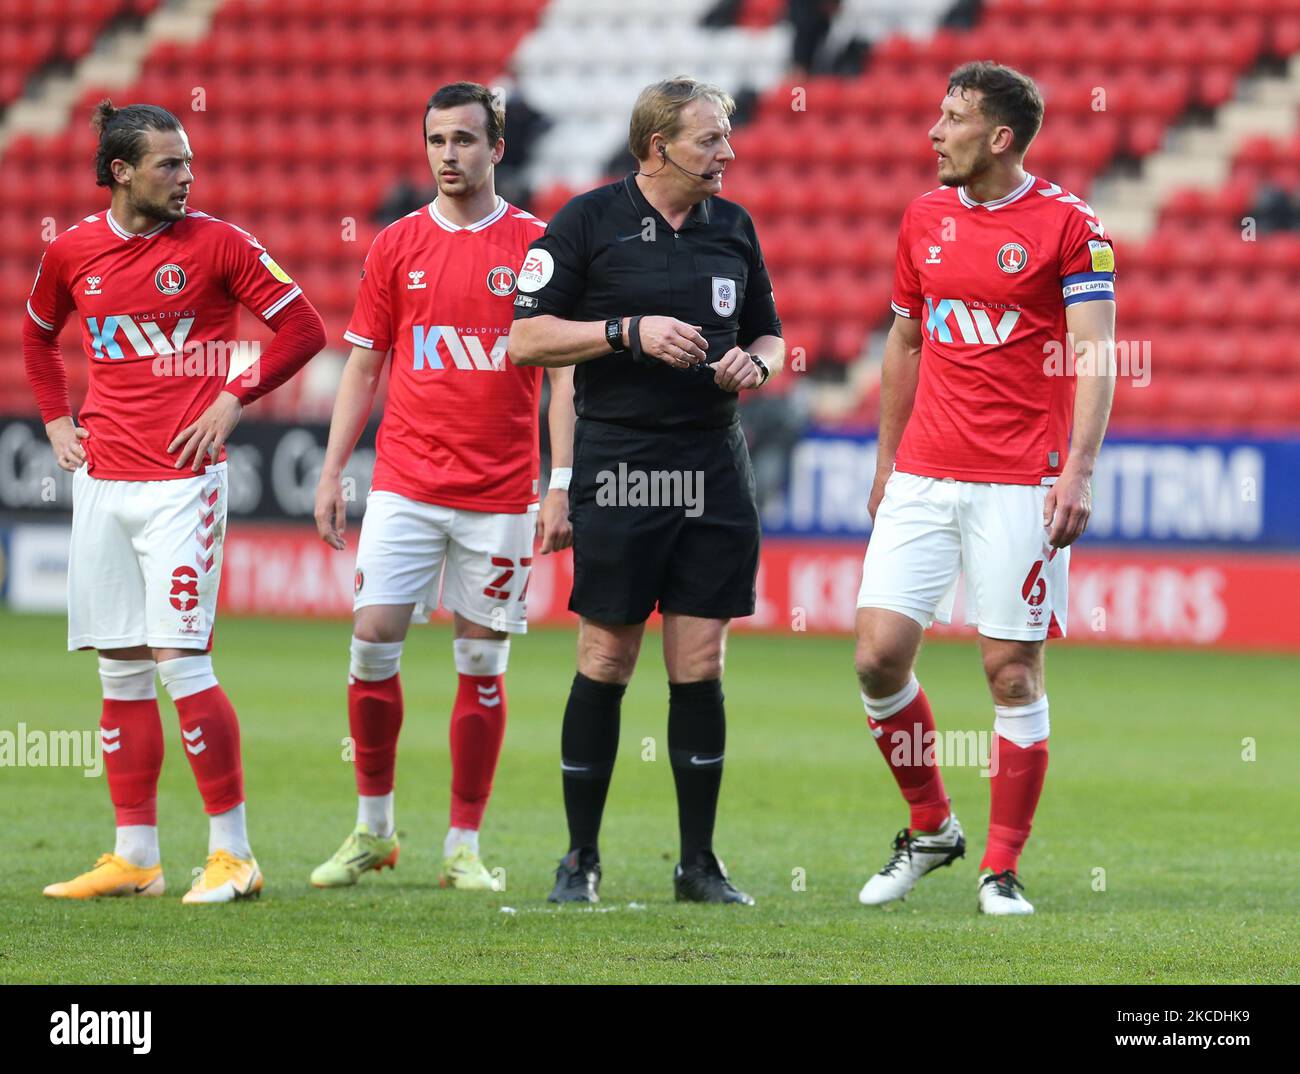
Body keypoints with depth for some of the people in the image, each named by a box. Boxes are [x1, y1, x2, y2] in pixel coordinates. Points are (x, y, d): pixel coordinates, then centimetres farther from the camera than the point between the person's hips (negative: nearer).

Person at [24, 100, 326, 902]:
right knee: (120, 671, 7)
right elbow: (37, 334, 26)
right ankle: (135, 858, 12)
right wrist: (56, 419, 15)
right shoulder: (73, 252, 7)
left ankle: (233, 853, -3)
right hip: (103, 477, 5)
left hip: (181, 479, -5)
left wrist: (234, 398, -7)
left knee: (181, 661, -11)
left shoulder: (216, 243, -4)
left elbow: (304, 328, -2)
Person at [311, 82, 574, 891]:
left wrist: (560, 486, -6)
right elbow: (363, 367, 11)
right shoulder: (397, 245, 7)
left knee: (483, 664, 2)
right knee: (373, 639, -5)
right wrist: (332, 473, 4)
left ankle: (465, 847, 8)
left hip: (500, 491, -1)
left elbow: (563, 373, 1)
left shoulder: (536, 245, 1)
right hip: (405, 483, 2)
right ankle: (373, 829, 9)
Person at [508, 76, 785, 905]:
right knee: (606, 663, -1)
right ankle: (581, 859, 10)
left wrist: (754, 363, -2)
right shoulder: (588, 221, -3)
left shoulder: (734, 226, 11)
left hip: (714, 466, 4)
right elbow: (527, 339, -6)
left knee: (701, 665, 3)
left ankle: (699, 863, 9)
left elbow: (768, 335, 21)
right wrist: (630, 331, -15)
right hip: (619, 465, -4)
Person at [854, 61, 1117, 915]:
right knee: (880, 654, -4)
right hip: (924, 476, 5)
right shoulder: (926, 218, 11)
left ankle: (1002, 871, 7)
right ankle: (931, 829, 16)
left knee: (1014, 673, -3)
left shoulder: (1069, 225, -6)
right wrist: (886, 460, 20)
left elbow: (1095, 356, -10)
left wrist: (1079, 470, -21)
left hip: (1019, 484, -5)